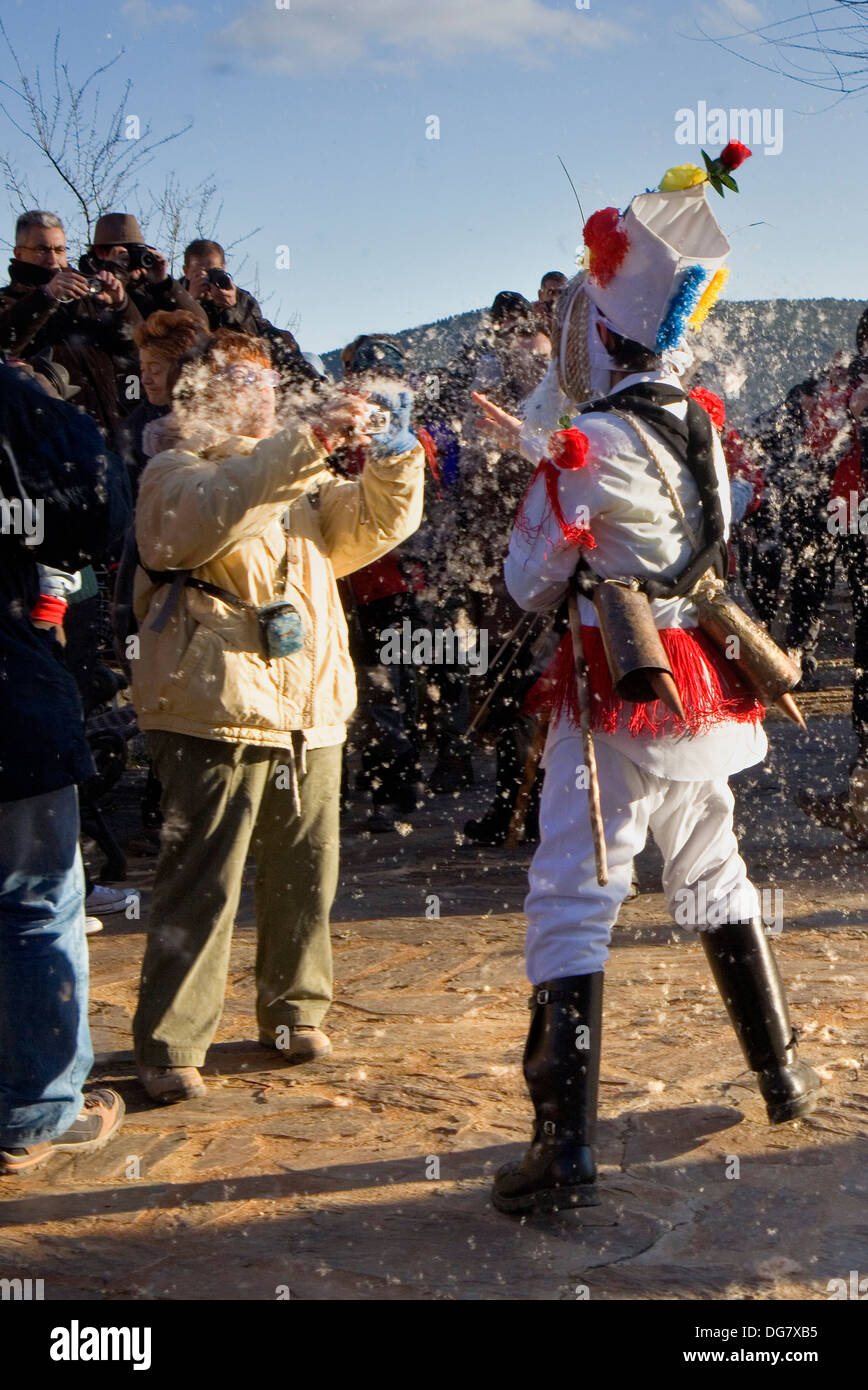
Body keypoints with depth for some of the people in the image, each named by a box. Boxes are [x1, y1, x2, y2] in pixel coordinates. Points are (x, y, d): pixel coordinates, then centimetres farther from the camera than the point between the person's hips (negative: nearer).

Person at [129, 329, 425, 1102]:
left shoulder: (301, 476, 22)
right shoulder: (179, 468, 0)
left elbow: (376, 522, 14)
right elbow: (208, 514, -23)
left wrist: (394, 455, -5)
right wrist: (304, 444, -32)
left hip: (310, 711, 7)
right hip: (219, 710, -6)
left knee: (305, 871, 11)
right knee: (203, 880, -7)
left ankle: (294, 1011, 26)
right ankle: (170, 1046, 0)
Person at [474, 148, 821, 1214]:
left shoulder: (587, 445, -14)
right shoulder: (700, 429, 7)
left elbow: (531, 585, -5)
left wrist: (530, 494, 13)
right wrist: (541, 454, 26)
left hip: (617, 694, -7)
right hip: (703, 680, 8)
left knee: (571, 901, -7)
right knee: (712, 874, 23)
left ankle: (566, 1148, -10)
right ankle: (783, 1074, 35)